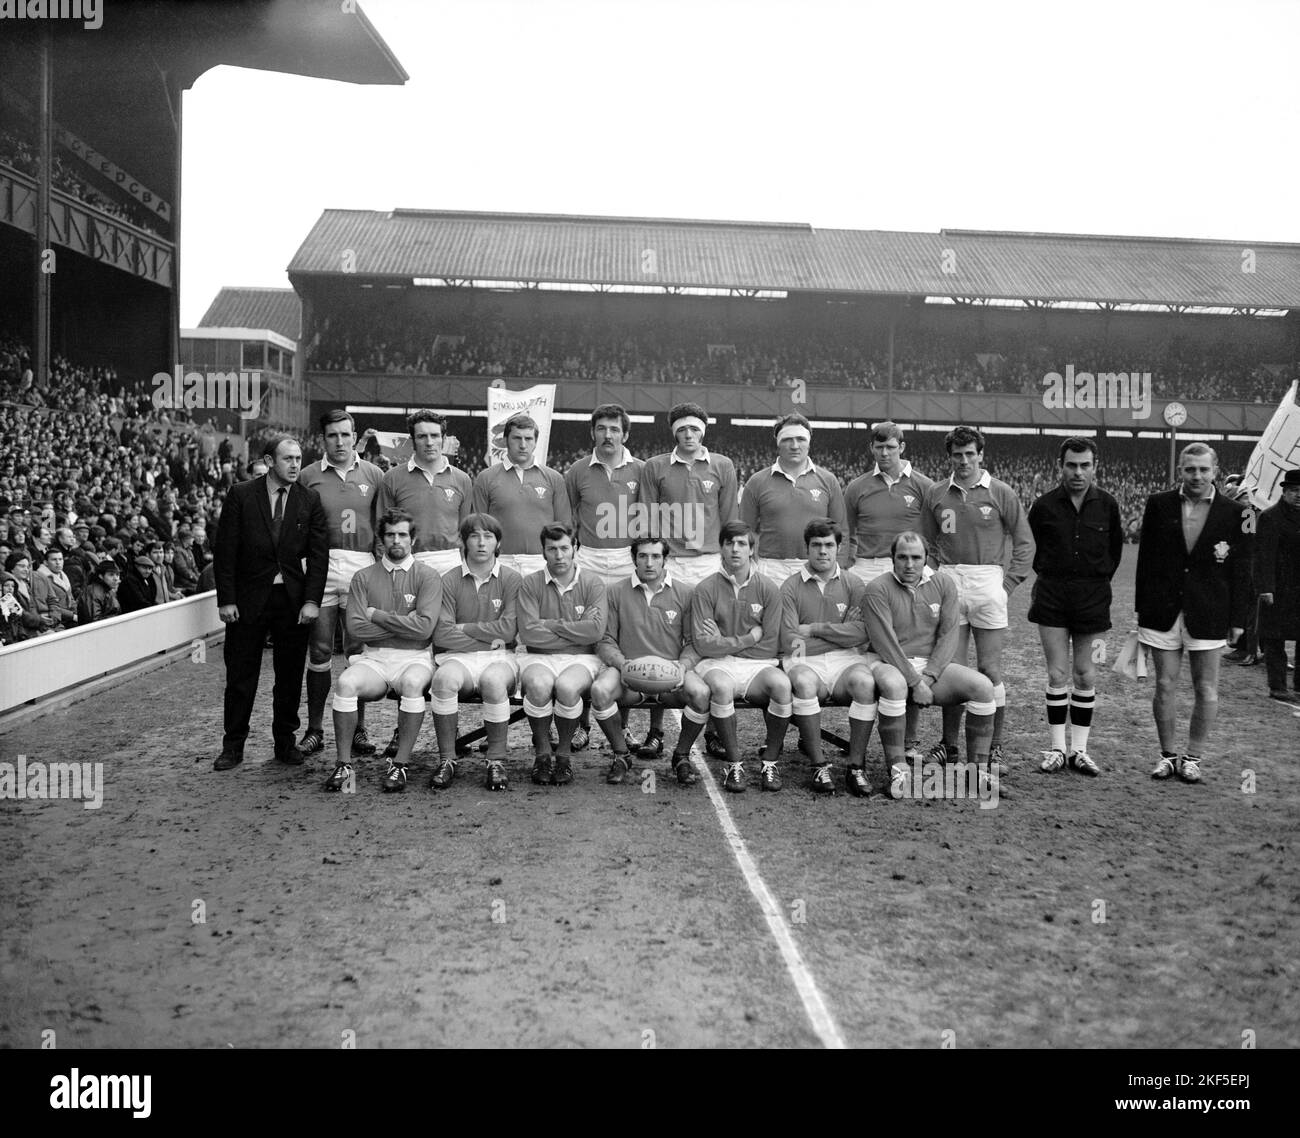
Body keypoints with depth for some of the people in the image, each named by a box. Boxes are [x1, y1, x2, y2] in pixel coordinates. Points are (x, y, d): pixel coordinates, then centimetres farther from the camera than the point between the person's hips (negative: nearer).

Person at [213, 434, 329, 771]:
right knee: (240, 676, 4)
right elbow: (225, 550, -2)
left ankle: (285, 742, 20)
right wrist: (225, 599, -7)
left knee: (290, 676, 7)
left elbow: (318, 553, 0)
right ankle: (233, 746, 15)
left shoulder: (310, 500, 4)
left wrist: (312, 600, -9)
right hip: (249, 598, -1)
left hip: (294, 600, 2)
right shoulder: (241, 495, -1)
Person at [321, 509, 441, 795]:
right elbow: (355, 629, -3)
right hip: (373, 659, 2)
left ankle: (400, 764, -22)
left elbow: (424, 627, -12)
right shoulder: (363, 577, 10)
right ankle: (343, 765, -17)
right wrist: (403, 624, -6)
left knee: (412, 683, -35)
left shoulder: (428, 576, 3)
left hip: (414, 658, -2)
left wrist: (376, 615, -6)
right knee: (345, 683, -29)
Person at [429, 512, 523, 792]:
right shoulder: (449, 581, 5)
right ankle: (447, 760, -19)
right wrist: (488, 640, -5)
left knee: (493, 681, -35)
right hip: (458, 657, 1)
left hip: (499, 657, 0)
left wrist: (463, 628, -2)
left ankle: (497, 761, -19)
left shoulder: (511, 580, 5)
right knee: (444, 678, -33)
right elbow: (442, 635, -4)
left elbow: (507, 631, -5)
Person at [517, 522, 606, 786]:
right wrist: (576, 630, -7)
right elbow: (528, 634, -10)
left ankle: (565, 753, -9)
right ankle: (542, 753, -10)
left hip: (581, 658, 0)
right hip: (540, 658, 0)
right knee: (539, 684, -35)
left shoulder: (593, 584, 4)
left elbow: (595, 631, -11)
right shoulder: (530, 584, 3)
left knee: (567, 686, -34)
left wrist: (551, 624, -7)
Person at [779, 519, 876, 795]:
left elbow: (861, 633, -4)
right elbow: (789, 643, -7)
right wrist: (839, 631, -4)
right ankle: (819, 766, -22)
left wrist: (814, 630, -5)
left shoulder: (853, 584, 11)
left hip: (845, 659, 2)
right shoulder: (790, 587, 5)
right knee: (804, 683, -36)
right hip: (804, 662, -2)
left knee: (865, 682, -31)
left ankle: (856, 766, -19)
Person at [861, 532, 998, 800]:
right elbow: (886, 644, -15)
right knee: (893, 685, -38)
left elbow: (950, 635, -1)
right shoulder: (878, 590, -8)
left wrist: (928, 676, -14)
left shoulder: (944, 584, 5)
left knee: (983, 686, -16)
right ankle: (897, 769, -27)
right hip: (890, 664, -4)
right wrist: (915, 682, -20)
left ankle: (978, 768, -6)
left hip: (933, 665, 4)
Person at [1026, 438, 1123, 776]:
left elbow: (1115, 549, 13)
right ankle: (1057, 748, 10)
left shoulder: (1107, 505, 0)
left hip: (1092, 596, 1)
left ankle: (1079, 749, 14)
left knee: (1085, 674, 6)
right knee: (1057, 674, 2)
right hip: (1052, 595, -1)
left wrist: (1098, 581, 11)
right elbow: (1033, 549, 11)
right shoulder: (1044, 505, -3)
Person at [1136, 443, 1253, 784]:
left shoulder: (1234, 513, -1)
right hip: (1163, 610, 1)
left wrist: (1238, 618, -2)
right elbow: (1146, 558, 5)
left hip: (1208, 614, -1)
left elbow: (1240, 569, 1)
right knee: (1165, 684, 6)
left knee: (1206, 689, 5)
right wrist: (1144, 608, 3)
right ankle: (1167, 755, 18)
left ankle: (1193, 757, 18)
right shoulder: (1158, 505, 2)